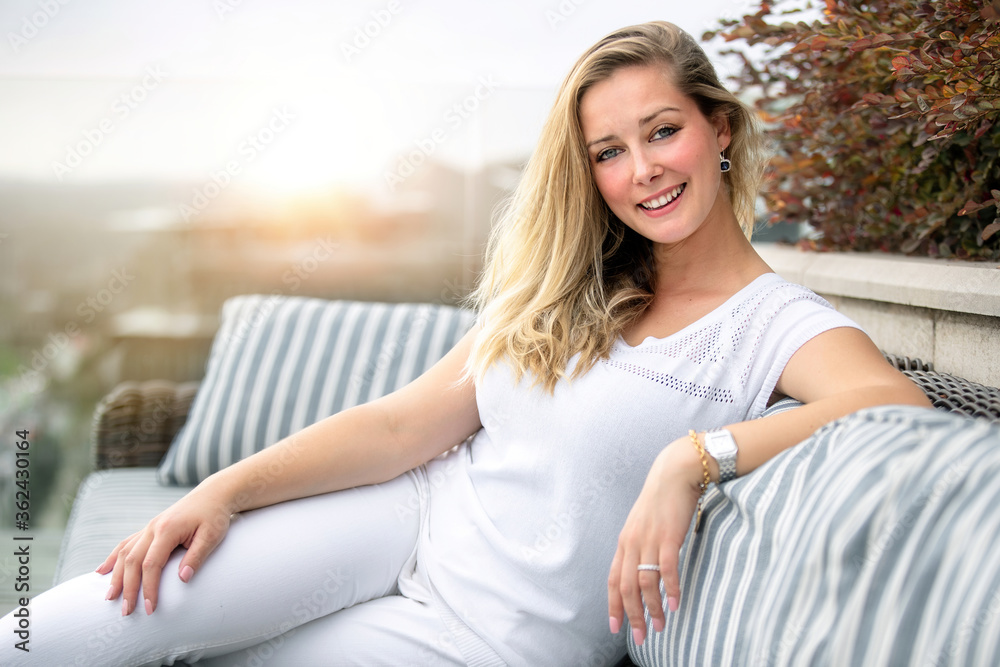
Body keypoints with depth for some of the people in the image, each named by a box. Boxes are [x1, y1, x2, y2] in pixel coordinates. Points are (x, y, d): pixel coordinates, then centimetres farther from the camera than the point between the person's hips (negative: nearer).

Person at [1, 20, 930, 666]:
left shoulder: (775, 322, -6)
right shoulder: (571, 294, 10)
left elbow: (899, 404, -27)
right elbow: (406, 422, 4)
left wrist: (696, 453, -32)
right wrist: (225, 490, -5)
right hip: (417, 520, 4)